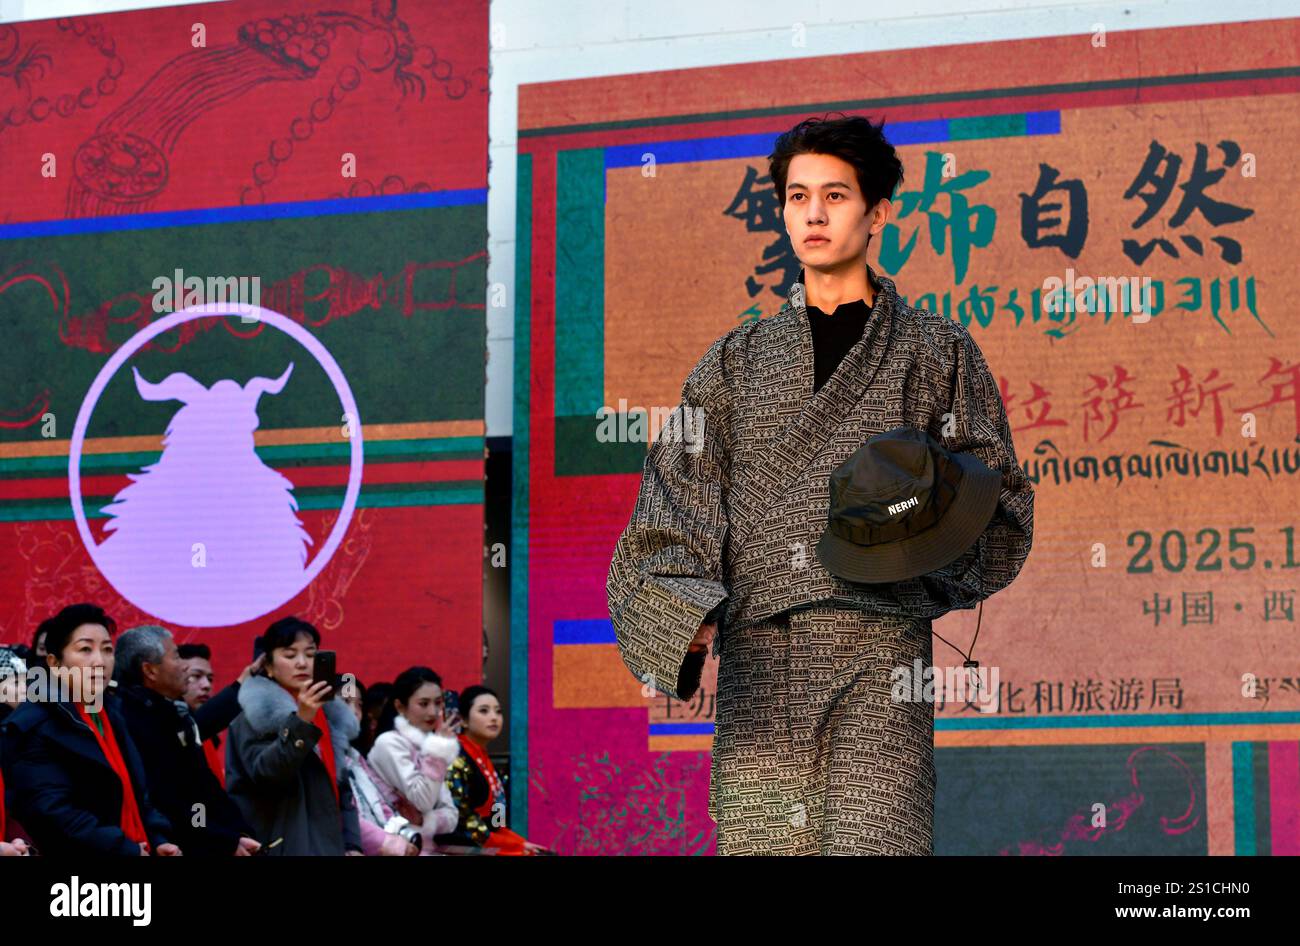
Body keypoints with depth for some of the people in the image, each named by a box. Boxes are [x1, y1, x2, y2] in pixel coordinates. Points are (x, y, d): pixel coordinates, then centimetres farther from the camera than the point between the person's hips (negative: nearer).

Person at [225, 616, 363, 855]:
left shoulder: (329, 714, 18)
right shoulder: (255, 716, -3)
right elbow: (263, 773, -19)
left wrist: (352, 845, 11)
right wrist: (301, 721, -28)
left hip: (328, 846, 7)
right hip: (281, 848, -7)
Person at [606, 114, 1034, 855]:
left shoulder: (937, 352, 14)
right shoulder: (737, 362, 20)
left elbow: (999, 499, 12)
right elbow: (678, 502, 10)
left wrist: (929, 524, -11)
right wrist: (685, 613, -9)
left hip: (879, 653, -2)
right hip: (759, 657, 2)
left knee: (874, 841, -16)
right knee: (760, 840, -5)